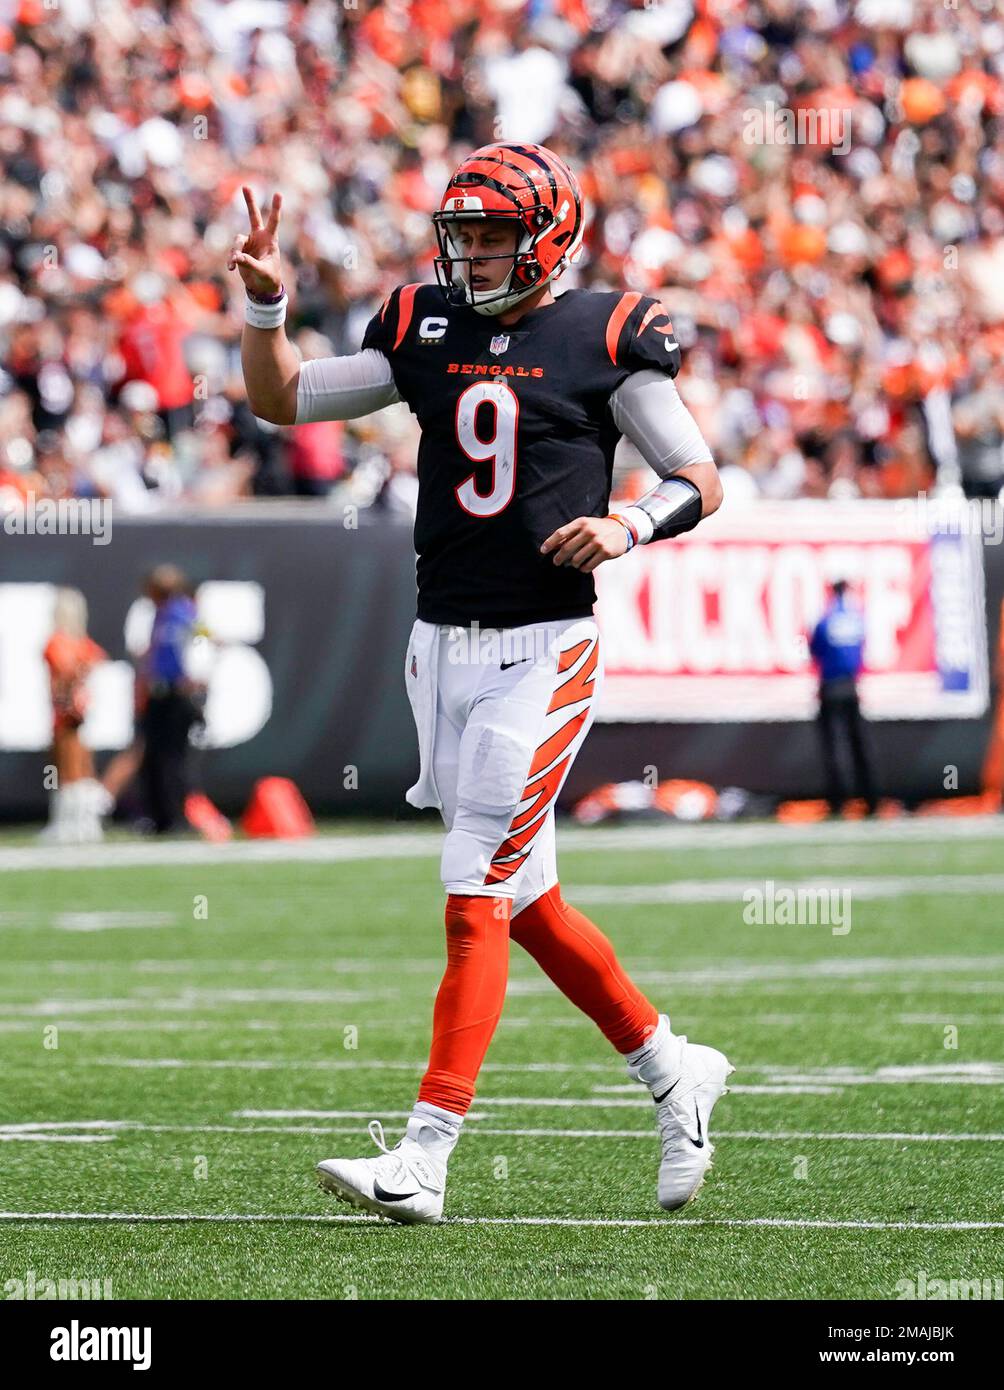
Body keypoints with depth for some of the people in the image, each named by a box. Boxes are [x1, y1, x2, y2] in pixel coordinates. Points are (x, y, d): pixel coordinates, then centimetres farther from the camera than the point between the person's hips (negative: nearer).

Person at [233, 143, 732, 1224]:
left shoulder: (606, 336, -3)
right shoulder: (424, 331, 10)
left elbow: (699, 479, 0)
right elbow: (281, 399, 15)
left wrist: (627, 525, -19)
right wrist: (265, 303, -2)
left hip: (544, 652, -6)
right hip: (443, 646, 6)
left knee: (477, 894, -11)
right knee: (523, 898, 13)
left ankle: (424, 1156, -14)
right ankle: (672, 1072, 31)